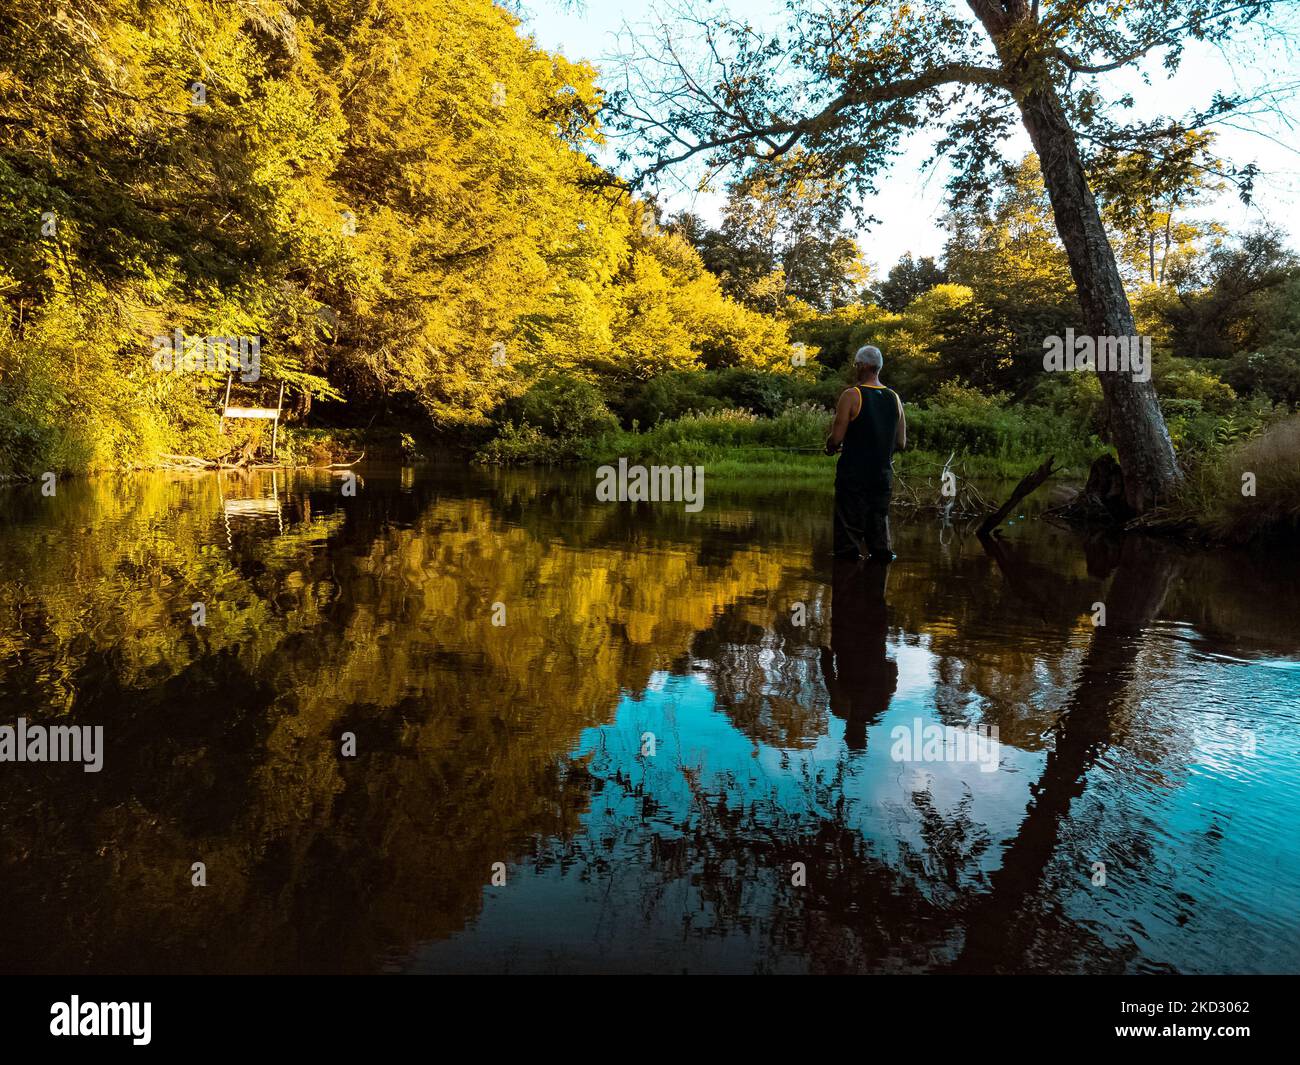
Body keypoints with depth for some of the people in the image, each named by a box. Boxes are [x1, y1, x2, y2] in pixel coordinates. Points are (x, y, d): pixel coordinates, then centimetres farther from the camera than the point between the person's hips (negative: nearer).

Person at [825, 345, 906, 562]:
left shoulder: (851, 396, -9)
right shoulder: (894, 398, 7)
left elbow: (836, 438, -14)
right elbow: (901, 443, 10)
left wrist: (830, 447, 8)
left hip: (853, 476, -5)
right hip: (883, 476, 5)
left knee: (849, 531, 1)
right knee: (879, 526, 14)